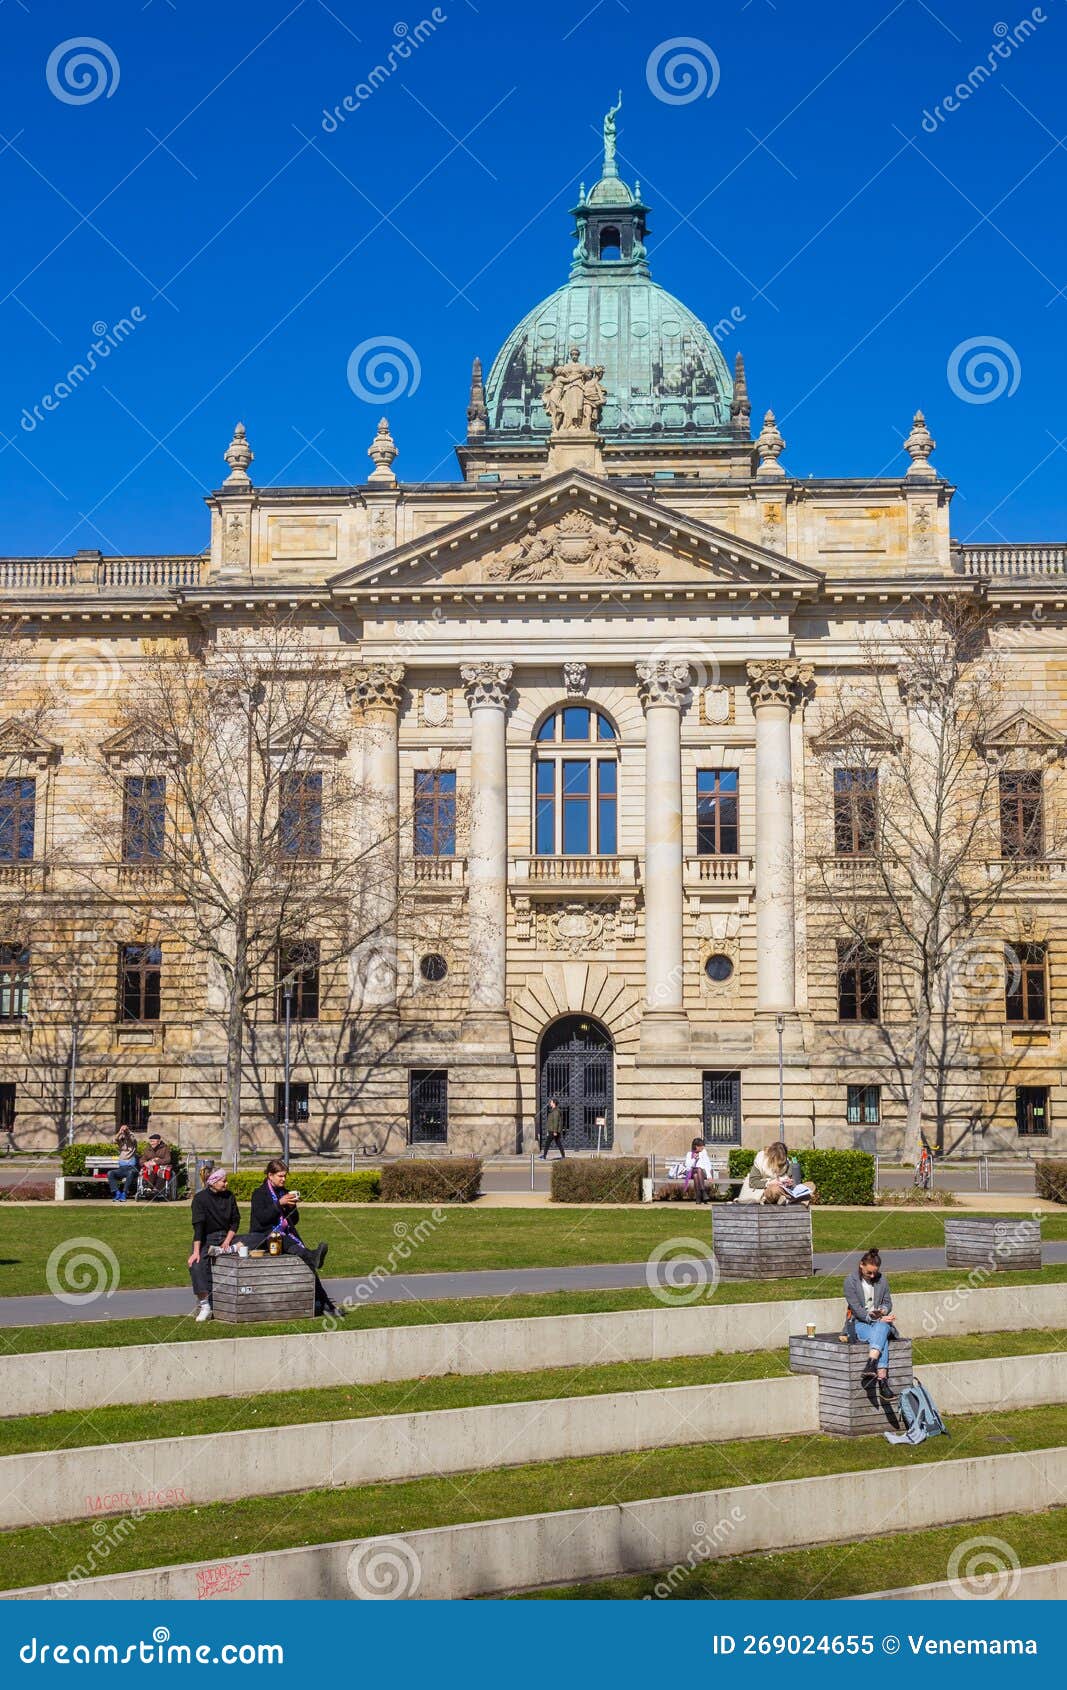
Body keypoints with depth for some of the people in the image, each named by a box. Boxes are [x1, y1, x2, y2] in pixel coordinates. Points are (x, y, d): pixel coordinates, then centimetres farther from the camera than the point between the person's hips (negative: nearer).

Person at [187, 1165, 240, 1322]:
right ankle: (204, 1305, -30)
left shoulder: (229, 1196, 2)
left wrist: (227, 1241, -9)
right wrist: (196, 1251, -28)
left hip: (225, 1236, 4)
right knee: (197, 1264, -31)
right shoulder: (200, 1198, -11)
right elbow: (198, 1226, -19)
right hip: (206, 1238, -4)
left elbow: (235, 1220, 6)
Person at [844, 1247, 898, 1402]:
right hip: (859, 1323, -3)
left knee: (881, 1328, -36)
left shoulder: (882, 1279, 9)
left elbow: (888, 1302, 13)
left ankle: (871, 1364, -54)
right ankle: (882, 1382, -47)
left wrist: (883, 1311, -9)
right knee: (881, 1337, -34)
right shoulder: (850, 1280, -4)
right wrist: (872, 1316, -20)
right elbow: (856, 1308, -9)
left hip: (880, 1321, 3)